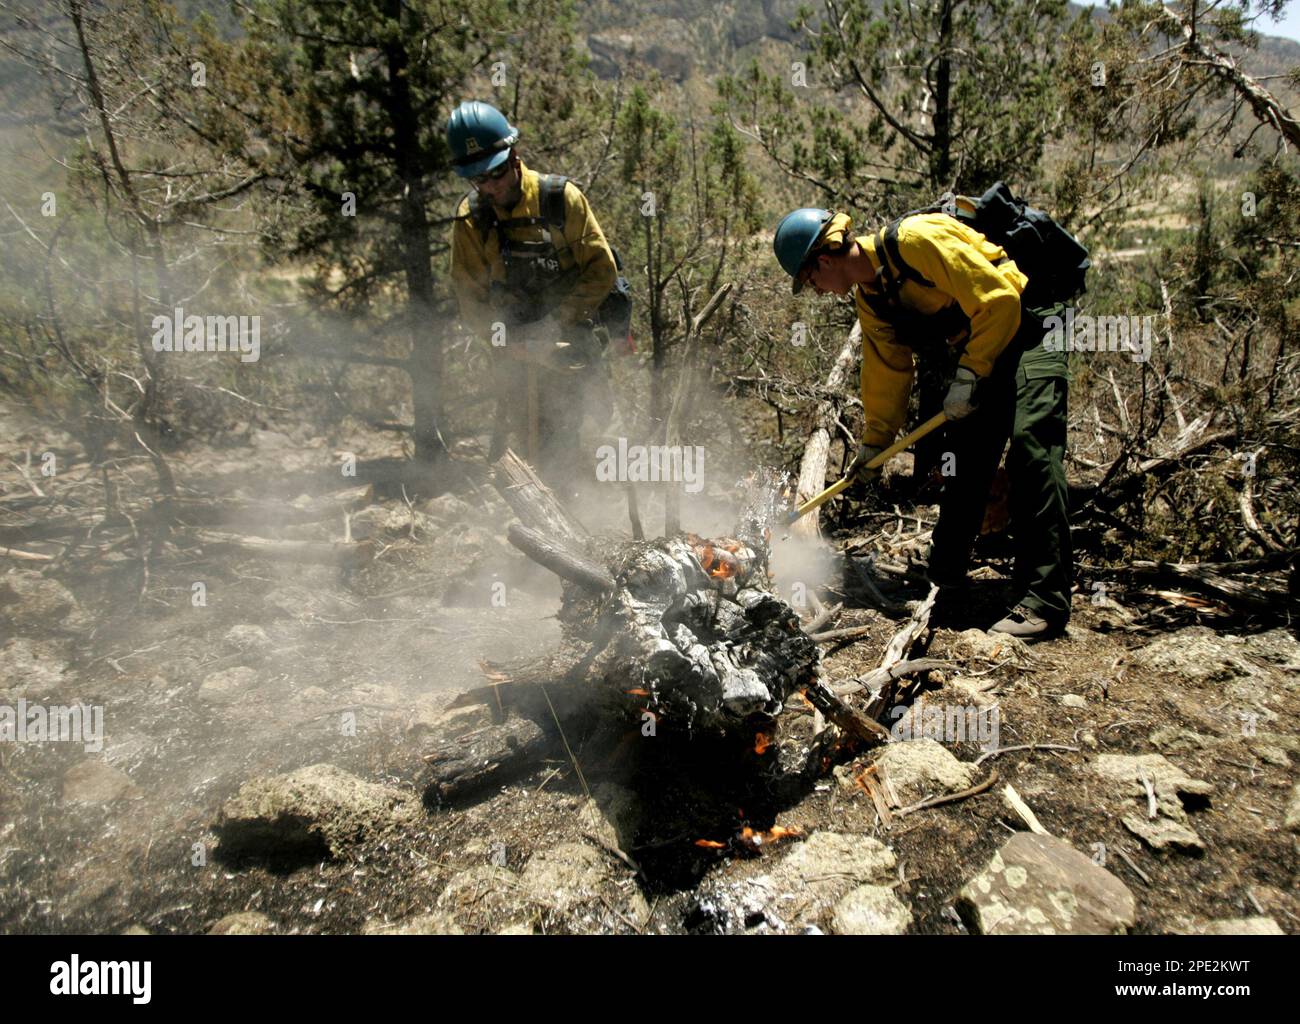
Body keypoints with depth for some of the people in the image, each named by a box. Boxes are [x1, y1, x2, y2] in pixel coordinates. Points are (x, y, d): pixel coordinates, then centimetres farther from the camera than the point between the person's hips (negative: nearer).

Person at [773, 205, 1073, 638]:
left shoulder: (918, 241, -23)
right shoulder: (868, 297, 5)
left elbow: (1000, 301, -23)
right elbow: (887, 369, 15)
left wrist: (968, 375, -21)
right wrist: (874, 441, 17)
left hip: (1026, 338, -8)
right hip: (975, 355, 8)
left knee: (1031, 451, -21)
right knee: (963, 465, 9)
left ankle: (1044, 601, -21)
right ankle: (943, 576, 24)